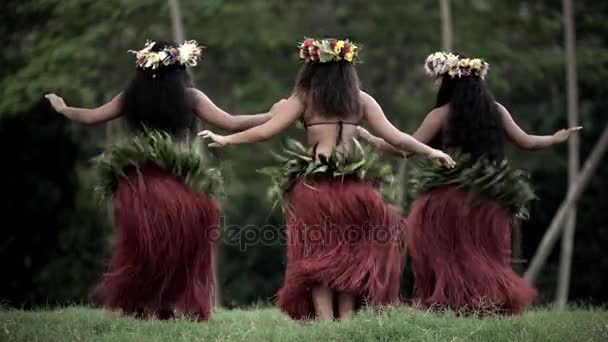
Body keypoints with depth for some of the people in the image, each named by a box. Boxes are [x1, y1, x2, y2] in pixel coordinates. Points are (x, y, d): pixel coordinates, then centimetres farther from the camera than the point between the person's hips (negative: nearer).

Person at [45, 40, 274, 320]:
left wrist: (62, 108, 38)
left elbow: (90, 117, 19)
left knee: (143, 245, 10)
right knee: (181, 246, 7)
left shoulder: (131, 97, 9)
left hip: (137, 184, 3)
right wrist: (275, 116, 10)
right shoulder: (190, 96, 2)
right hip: (179, 186, -3)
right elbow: (232, 124, 1)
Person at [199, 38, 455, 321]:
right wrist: (430, 151, 19)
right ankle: (346, 318, 7)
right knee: (348, 252, 13)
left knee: (316, 255, 4)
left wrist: (224, 140, 9)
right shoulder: (360, 99, 8)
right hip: (352, 186, 2)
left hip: (314, 186, -2)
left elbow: (265, 131, -1)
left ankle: (325, 321, -2)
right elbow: (394, 137, 7)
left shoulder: (304, 97, 2)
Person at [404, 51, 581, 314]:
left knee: (446, 256, 2)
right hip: (490, 199, 5)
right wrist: (557, 138, 30)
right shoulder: (496, 111, 7)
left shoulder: (442, 115, -5)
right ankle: (497, 299, 12)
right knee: (486, 256, 16)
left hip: (449, 198, -4)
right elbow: (526, 142, 13)